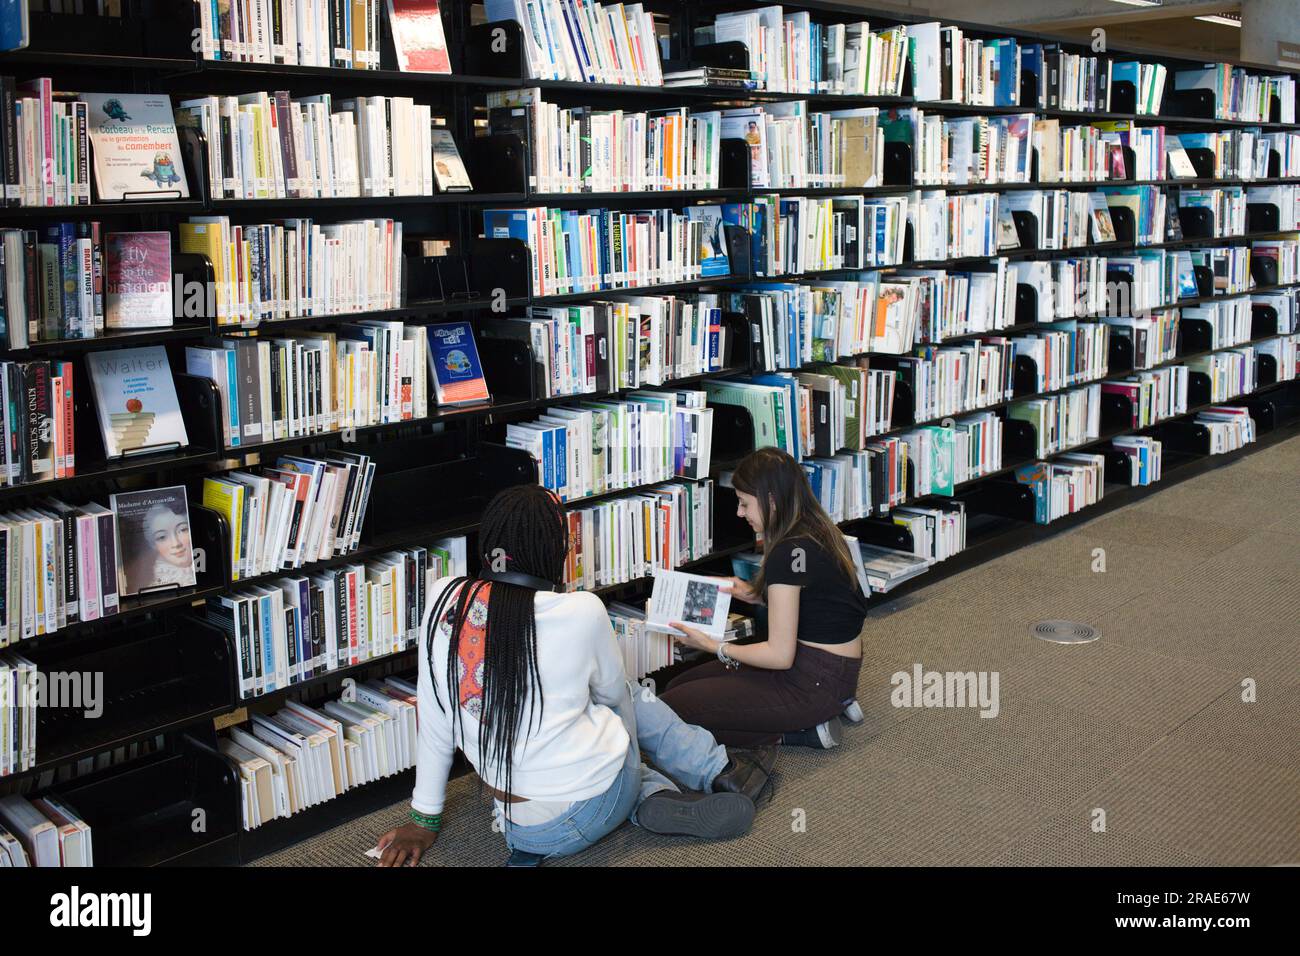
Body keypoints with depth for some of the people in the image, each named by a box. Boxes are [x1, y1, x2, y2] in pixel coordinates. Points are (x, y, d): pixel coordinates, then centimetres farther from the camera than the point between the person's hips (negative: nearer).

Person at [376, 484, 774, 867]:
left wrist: (424, 819, 13)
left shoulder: (445, 599, -9)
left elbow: (433, 719, 0)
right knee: (630, 697, 29)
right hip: (596, 805, -3)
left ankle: (657, 800, 15)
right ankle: (720, 769, 33)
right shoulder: (582, 612, -16)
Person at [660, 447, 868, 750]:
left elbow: (780, 655, -19)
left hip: (814, 680, -10)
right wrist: (756, 595, 12)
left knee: (672, 707, -12)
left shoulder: (788, 553, -22)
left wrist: (714, 646, -7)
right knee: (679, 685, 12)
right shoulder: (819, 531, 6)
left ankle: (798, 731, -6)